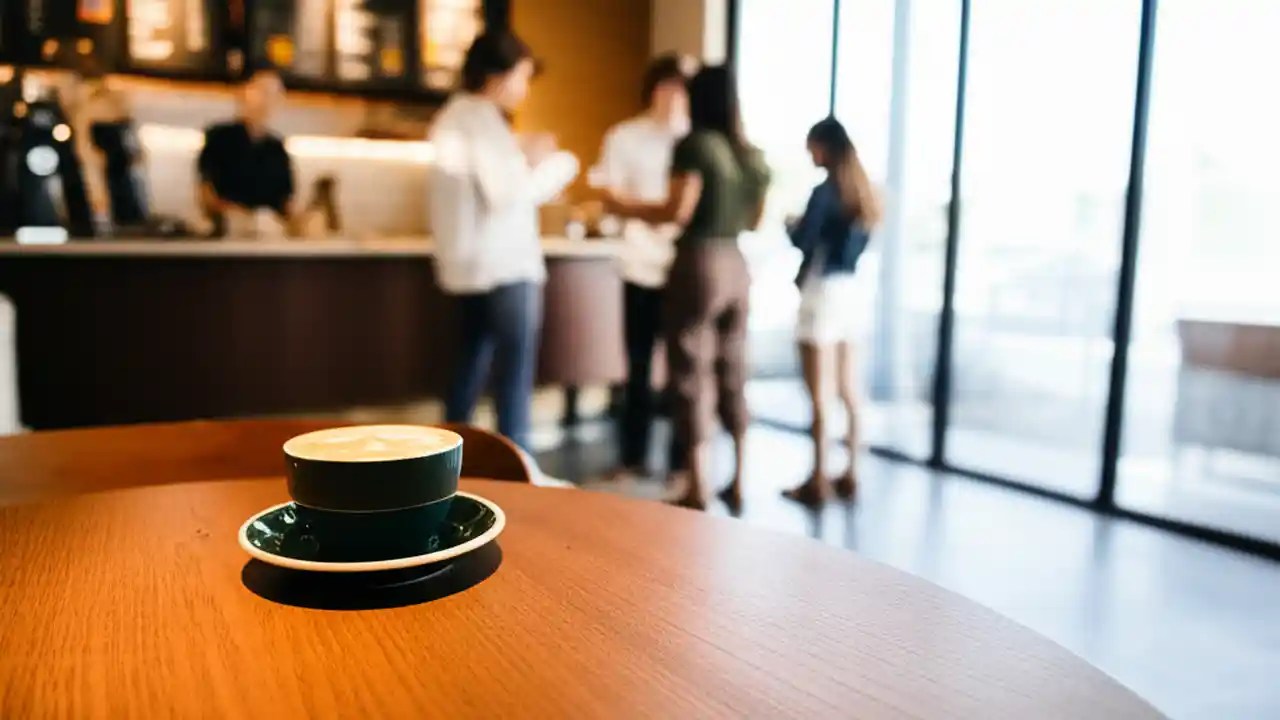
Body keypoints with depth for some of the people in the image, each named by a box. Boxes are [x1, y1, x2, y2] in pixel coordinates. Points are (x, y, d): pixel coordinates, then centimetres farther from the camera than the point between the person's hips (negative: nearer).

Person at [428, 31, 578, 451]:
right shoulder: (482, 120, -13)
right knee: (514, 375, -4)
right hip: (504, 265, -9)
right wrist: (560, 165, -6)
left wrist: (523, 159, 11)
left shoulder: (454, 117, 16)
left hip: (470, 266, 9)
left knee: (470, 371, 14)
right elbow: (509, 192, -19)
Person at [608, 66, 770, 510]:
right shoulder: (754, 157, 12)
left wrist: (625, 209, -2)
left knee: (693, 377, 0)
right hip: (736, 267, 7)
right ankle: (737, 482, 21)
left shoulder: (695, 144, -8)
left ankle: (697, 489, 5)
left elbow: (678, 211, -15)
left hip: (698, 264, -7)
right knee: (732, 376, 14)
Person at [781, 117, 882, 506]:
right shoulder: (860, 191, 11)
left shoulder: (825, 190, -12)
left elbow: (803, 241, -12)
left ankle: (818, 480, 3)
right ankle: (850, 473, 18)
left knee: (819, 394, -3)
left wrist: (791, 225, 8)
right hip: (849, 288, 8)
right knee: (847, 391, 11)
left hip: (822, 289, -8)